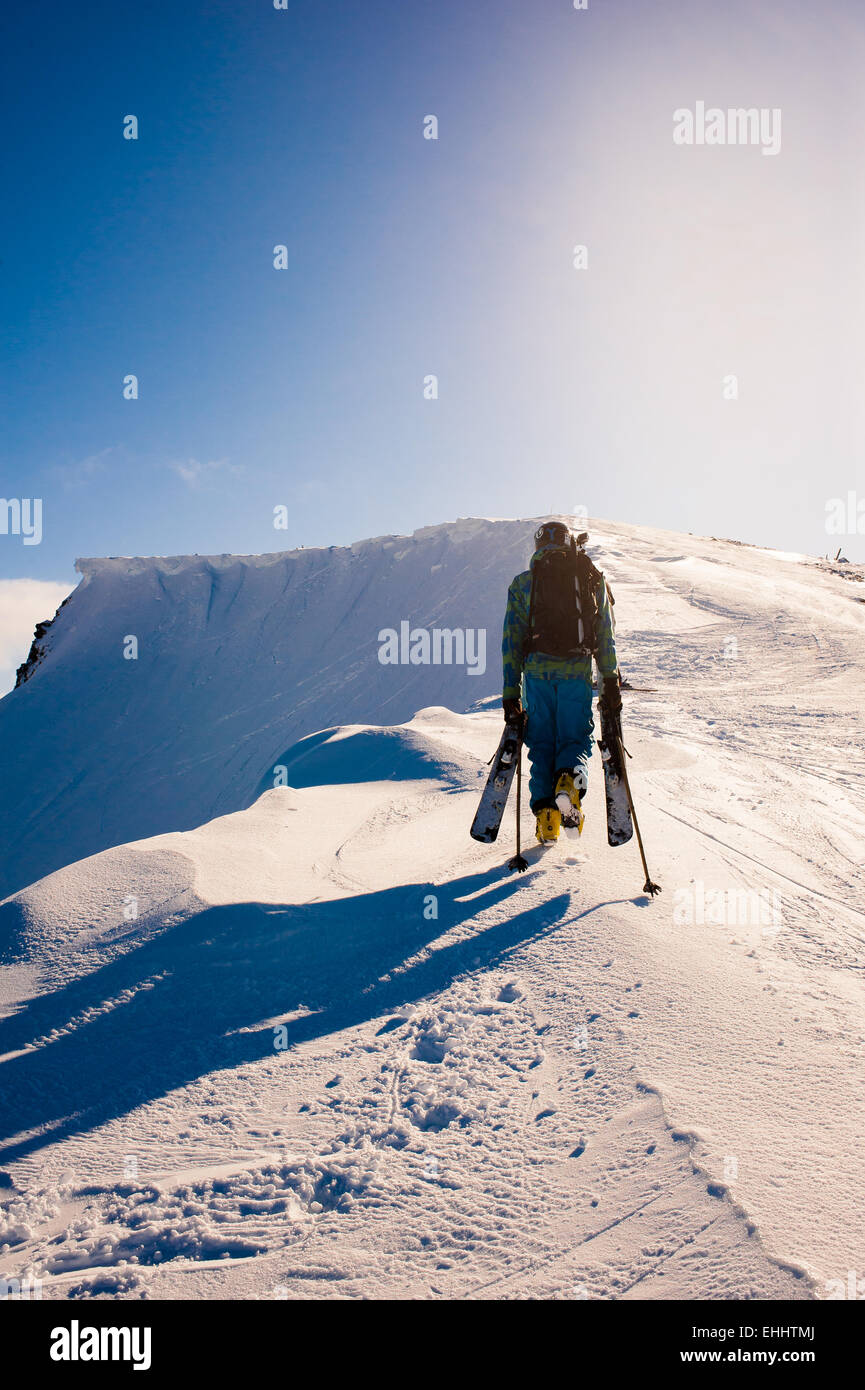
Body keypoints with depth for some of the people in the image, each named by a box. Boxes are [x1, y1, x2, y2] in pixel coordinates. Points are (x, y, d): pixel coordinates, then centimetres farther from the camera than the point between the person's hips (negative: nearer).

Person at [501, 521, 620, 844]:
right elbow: (606, 637, 9)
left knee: (542, 744, 11)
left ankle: (546, 813, 0)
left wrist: (511, 693, 7)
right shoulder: (594, 580, 10)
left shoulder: (523, 583, 7)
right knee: (575, 739, 9)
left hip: (538, 672, 0)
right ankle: (570, 782, -24)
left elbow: (511, 641, 5)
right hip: (578, 672, 0)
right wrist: (611, 681, 15)